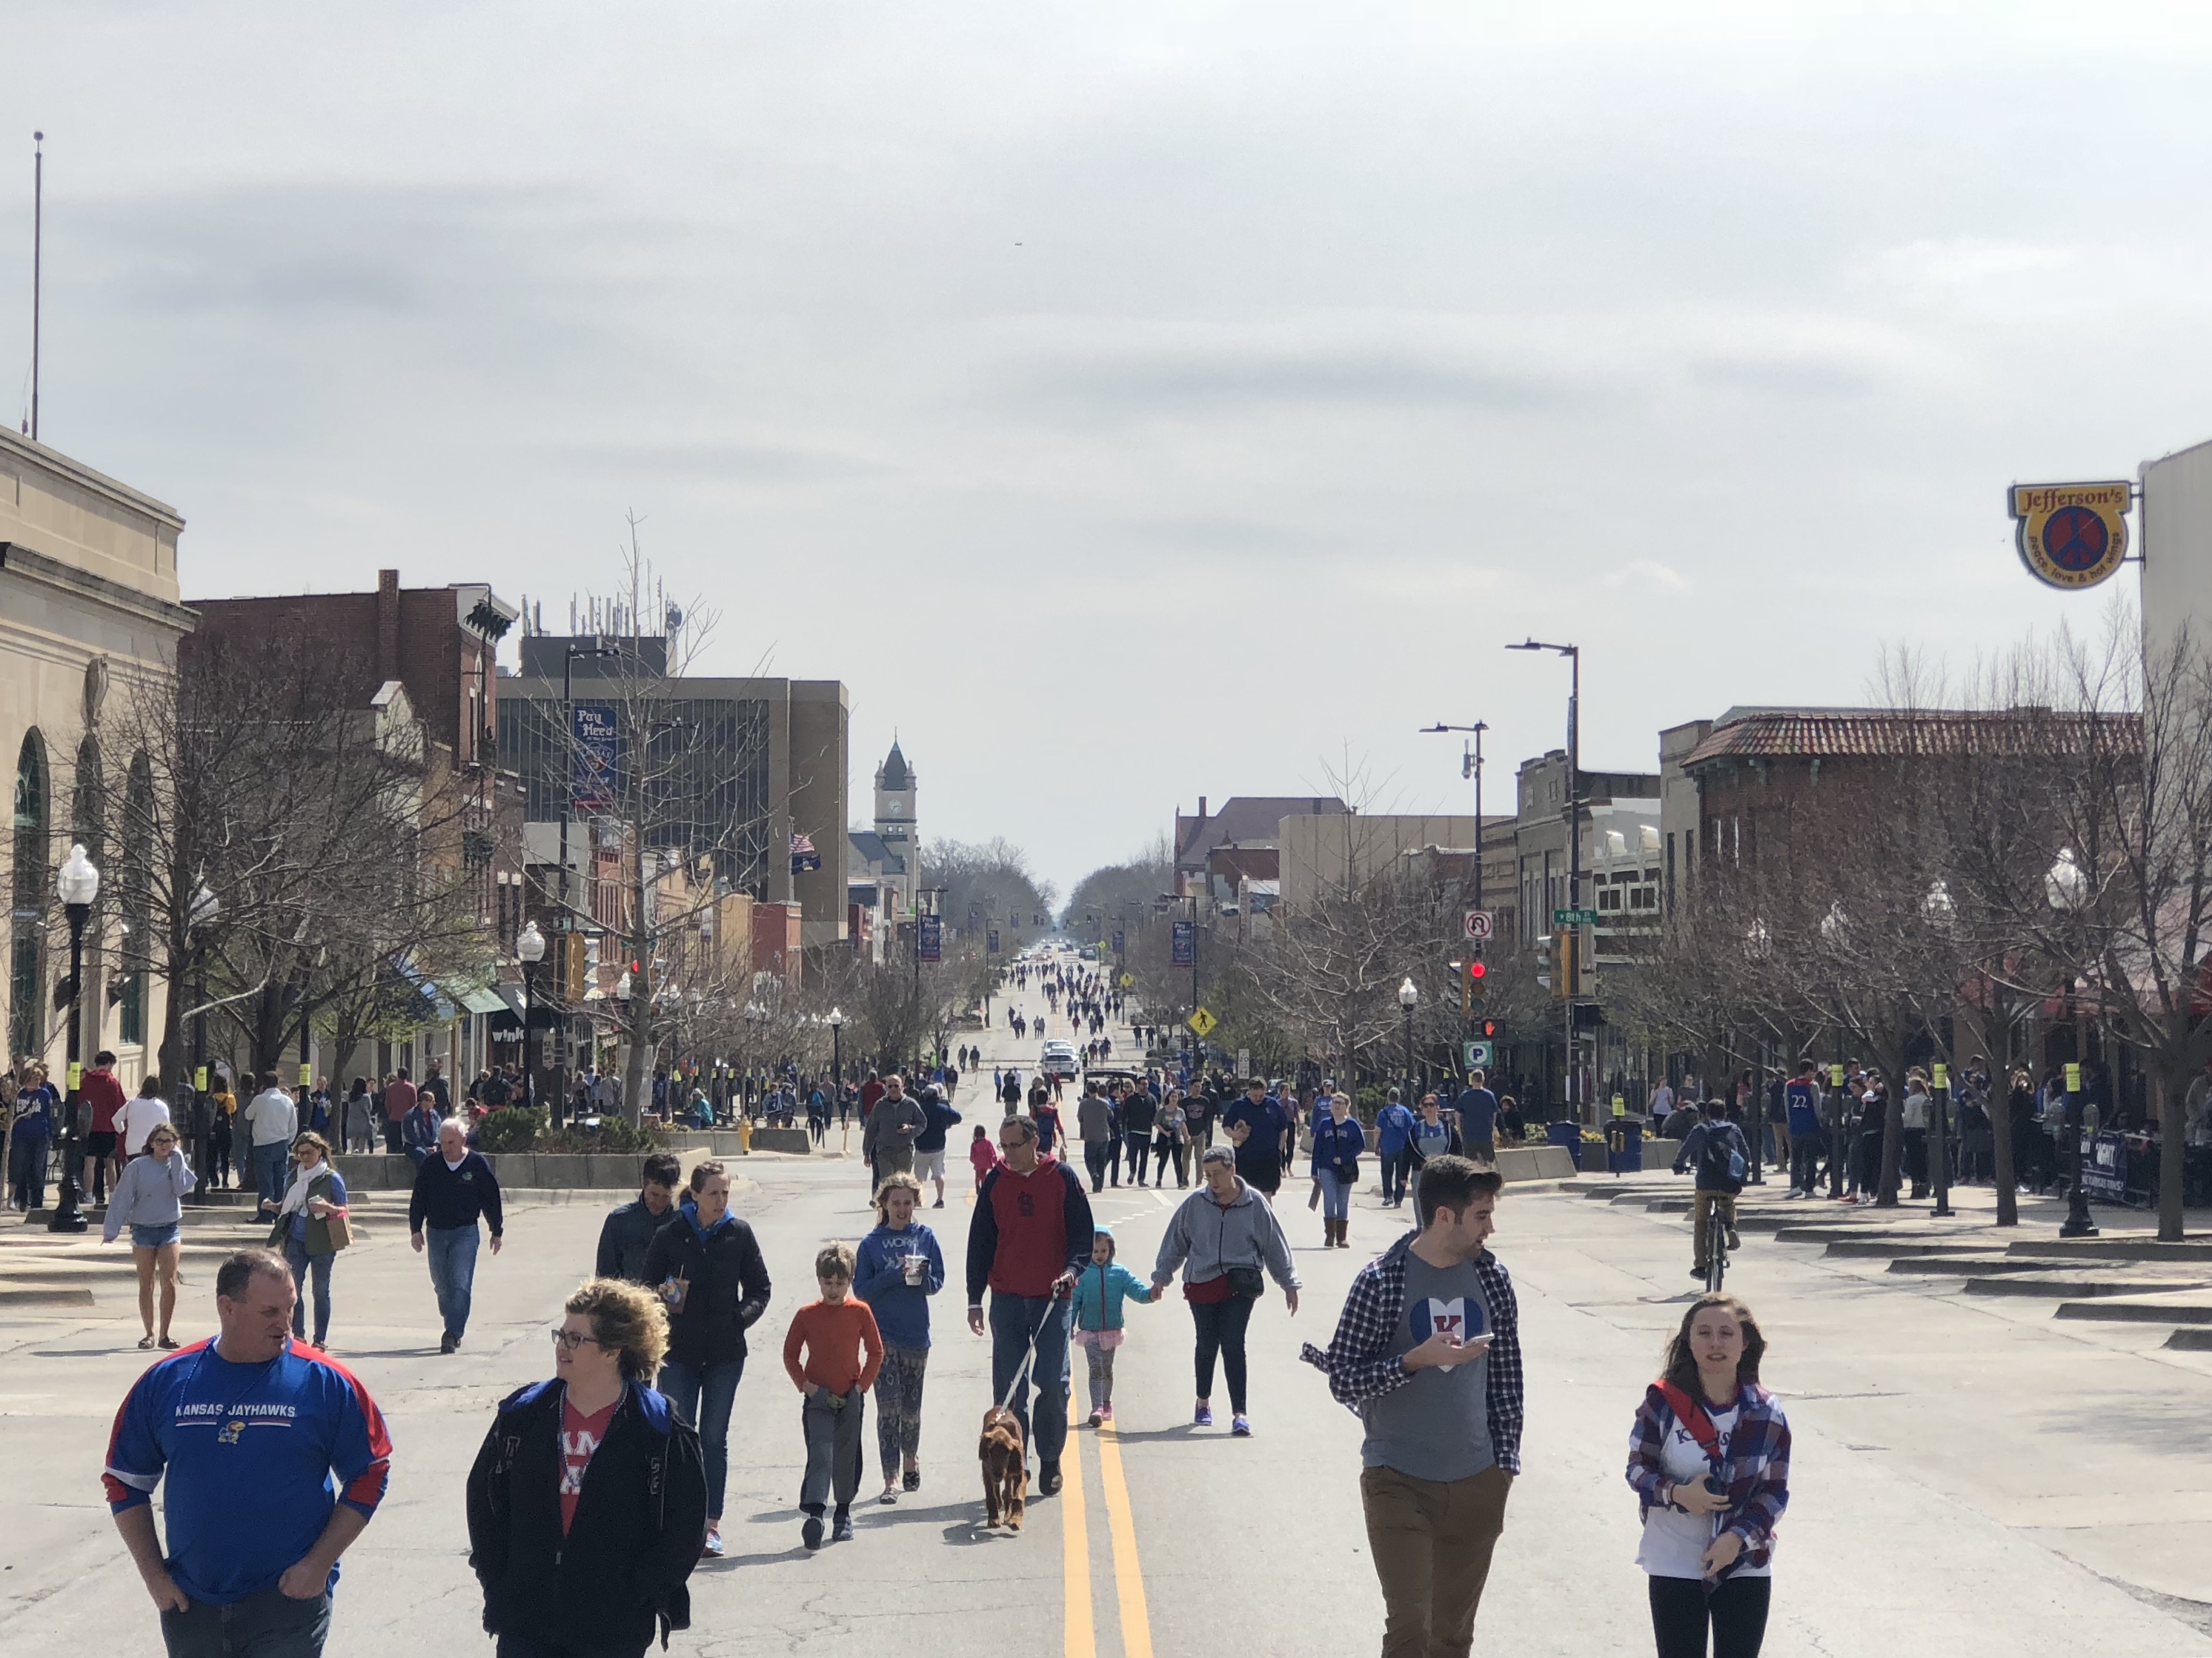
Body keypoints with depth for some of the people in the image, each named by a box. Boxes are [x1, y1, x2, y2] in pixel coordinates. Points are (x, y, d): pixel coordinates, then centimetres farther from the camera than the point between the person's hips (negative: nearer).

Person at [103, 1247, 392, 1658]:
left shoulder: (324, 1381, -5)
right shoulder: (165, 1381, 2)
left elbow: (369, 1475, 0)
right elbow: (126, 1483, 10)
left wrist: (319, 1563, -7)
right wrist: (154, 1575, 3)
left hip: (288, 1598, -3)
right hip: (190, 1606, 3)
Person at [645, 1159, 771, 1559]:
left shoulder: (739, 1234, 0)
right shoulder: (669, 1236, -3)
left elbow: (759, 1289, 6)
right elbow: (649, 1289, 4)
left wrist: (741, 1317, -9)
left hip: (725, 1353, 1)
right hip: (679, 1350, -1)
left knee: (715, 1438, 6)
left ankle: (712, 1524, 11)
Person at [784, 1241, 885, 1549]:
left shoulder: (860, 1312, 0)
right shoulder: (807, 1315, 0)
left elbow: (876, 1352, 7)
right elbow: (790, 1354, 7)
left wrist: (862, 1384, -1)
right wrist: (804, 1384, -5)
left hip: (850, 1397, 1)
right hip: (818, 1397, -1)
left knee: (847, 1457, 8)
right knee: (820, 1454, -15)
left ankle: (843, 1514, 23)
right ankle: (813, 1513, -25)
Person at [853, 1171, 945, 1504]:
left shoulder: (925, 1238, 4)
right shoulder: (872, 1243, 0)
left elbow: (937, 1282, 4)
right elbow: (861, 1289, -3)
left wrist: (921, 1276, -18)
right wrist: (895, 1275, -16)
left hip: (916, 1335, 2)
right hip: (884, 1335, -2)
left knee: (911, 1407, 11)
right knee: (888, 1407, -10)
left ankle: (910, 1460, 36)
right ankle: (892, 1478, -10)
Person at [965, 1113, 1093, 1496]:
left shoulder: (1063, 1179, -1)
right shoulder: (995, 1182, 5)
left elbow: (1083, 1234, 2)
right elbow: (980, 1242, 9)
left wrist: (1072, 1270, -17)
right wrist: (975, 1299, 4)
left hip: (1052, 1297, -2)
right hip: (1006, 1299, 2)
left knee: (1053, 1384, -6)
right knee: (1009, 1387, 2)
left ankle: (1050, 1459, 11)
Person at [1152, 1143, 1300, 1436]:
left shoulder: (1254, 1204, -1)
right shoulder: (1195, 1203, 1)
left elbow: (1274, 1245, 7)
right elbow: (1175, 1242, 12)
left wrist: (1289, 1284, 10)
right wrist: (1161, 1276, 12)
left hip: (1239, 1287, -2)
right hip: (1201, 1285, 2)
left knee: (1233, 1346, -12)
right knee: (1207, 1346, 10)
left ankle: (1239, 1412, -9)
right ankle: (1203, 1400, 34)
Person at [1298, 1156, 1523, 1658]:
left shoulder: (1493, 1278, 3)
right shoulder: (1381, 1281, -10)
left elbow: (1507, 1376, 11)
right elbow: (1343, 1381, -9)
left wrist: (1505, 1465, 7)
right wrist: (1418, 1359, -21)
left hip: (1476, 1485, 4)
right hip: (1399, 1483, -4)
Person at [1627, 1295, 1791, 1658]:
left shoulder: (1766, 1413, -5)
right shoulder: (1663, 1402, -8)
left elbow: (1775, 1490, -3)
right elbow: (1638, 1468, -1)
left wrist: (1738, 1537, -17)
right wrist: (1677, 1494, -21)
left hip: (1745, 1564, 1)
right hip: (1675, 1564, -1)